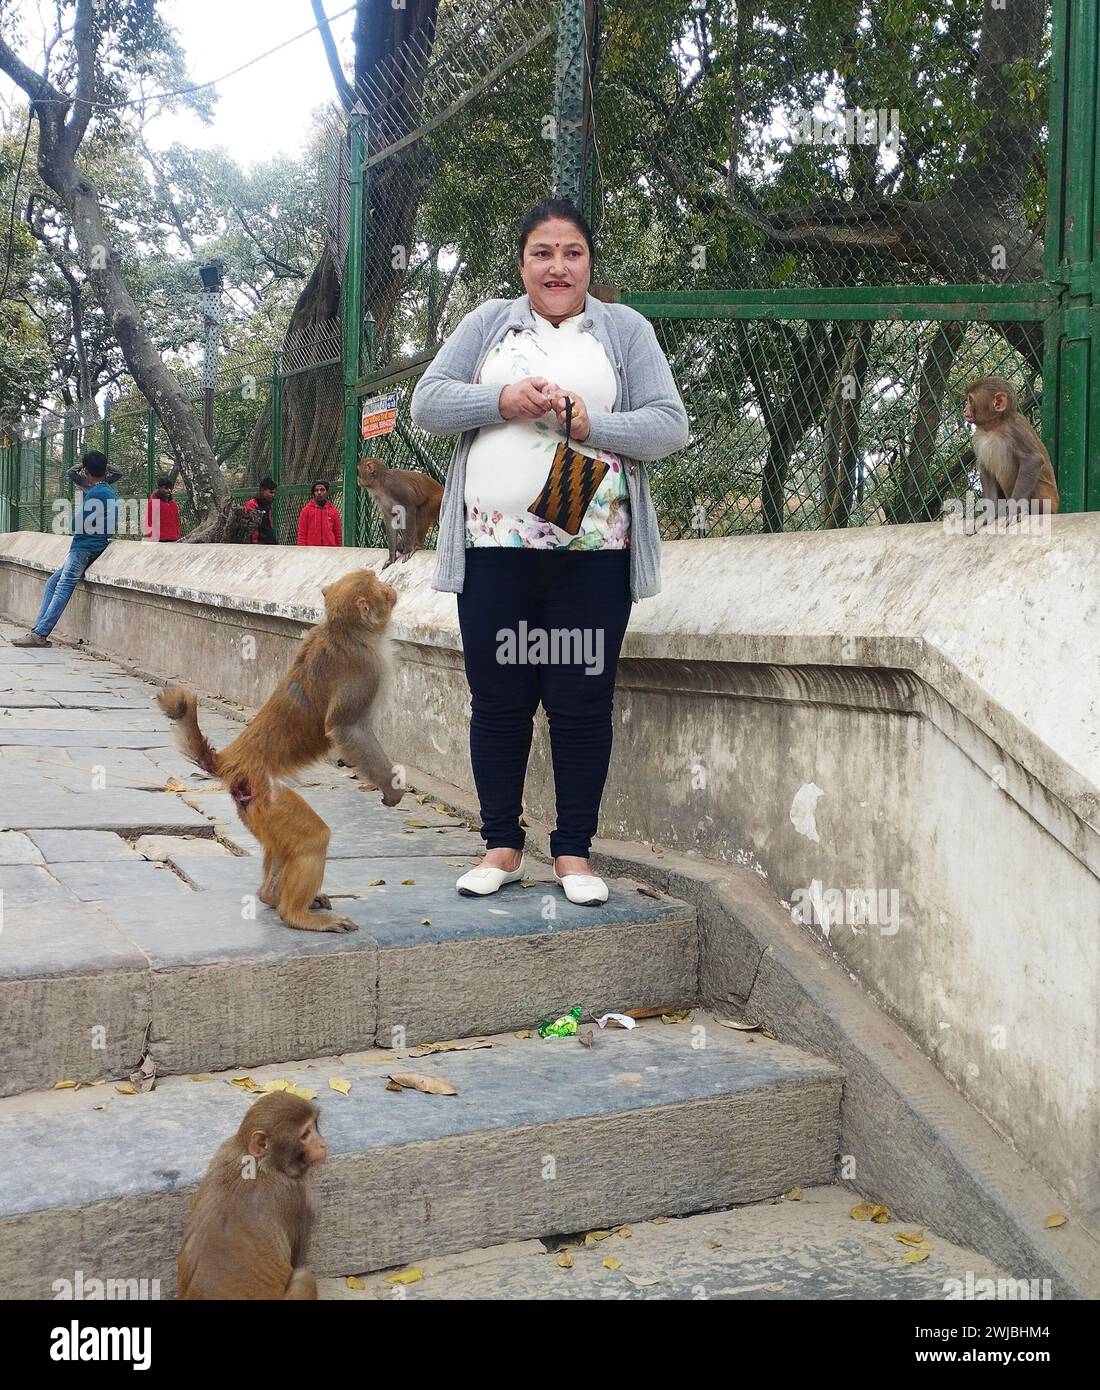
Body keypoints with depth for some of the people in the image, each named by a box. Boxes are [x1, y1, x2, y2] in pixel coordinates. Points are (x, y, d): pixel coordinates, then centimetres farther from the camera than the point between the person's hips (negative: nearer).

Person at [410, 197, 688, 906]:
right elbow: (427, 401, 5)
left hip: (592, 552, -1)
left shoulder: (625, 328, 10)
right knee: (497, 700, 6)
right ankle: (502, 846, 19)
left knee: (582, 702, 1)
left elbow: (670, 424, 1)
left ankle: (575, 850, 14)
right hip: (494, 548, 1)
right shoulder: (489, 322, 14)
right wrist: (502, 400, -11)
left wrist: (592, 425, -15)